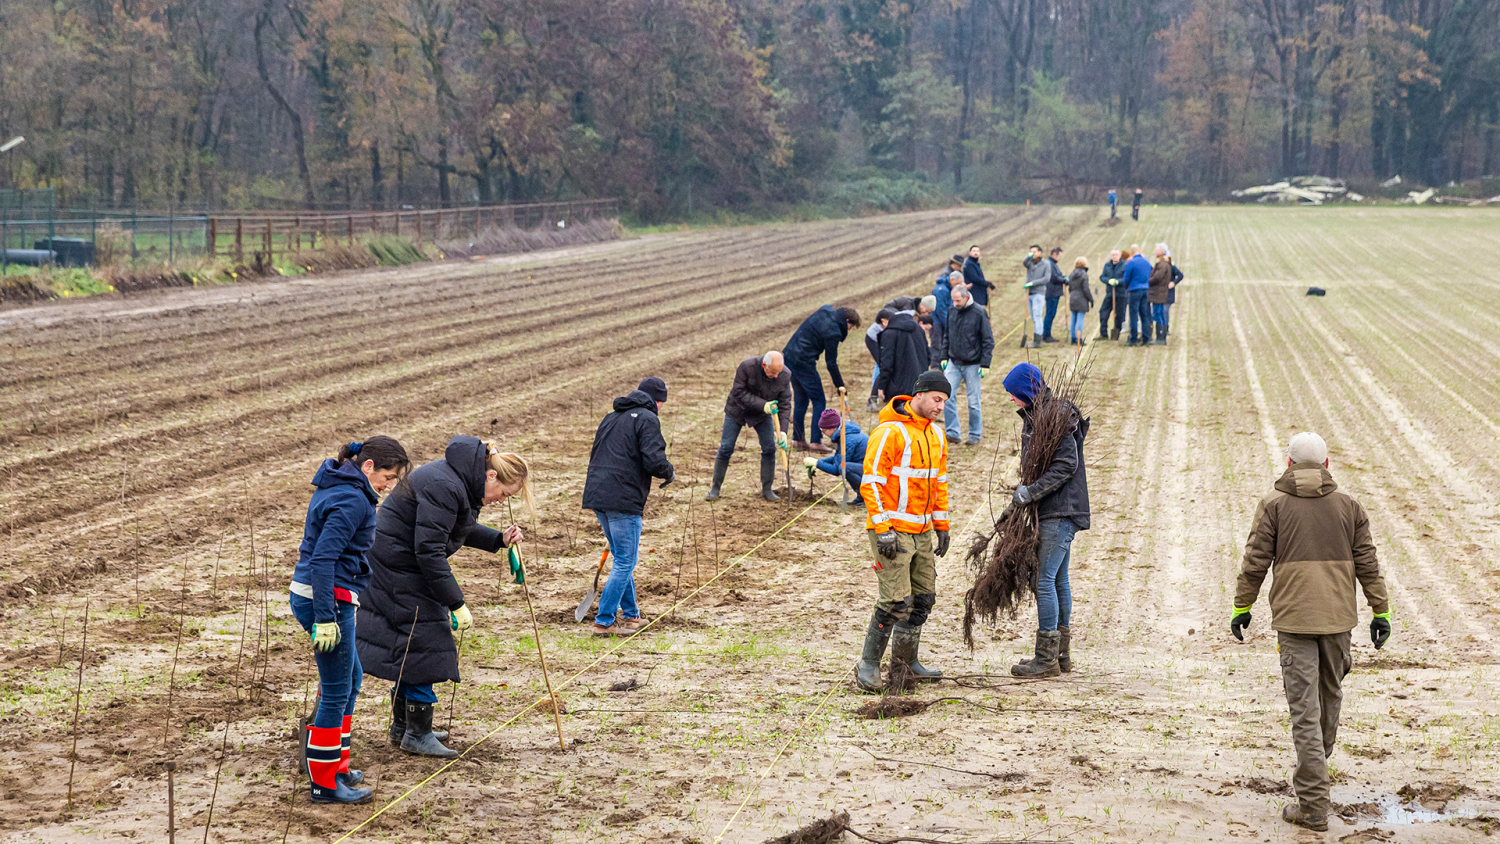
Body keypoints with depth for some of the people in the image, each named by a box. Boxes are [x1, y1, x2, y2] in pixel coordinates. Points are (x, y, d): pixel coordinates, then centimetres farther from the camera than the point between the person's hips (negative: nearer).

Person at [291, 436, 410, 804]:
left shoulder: (334, 488, 13)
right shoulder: (352, 500, -18)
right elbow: (324, 559, -24)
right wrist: (325, 619, -25)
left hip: (307, 593, 10)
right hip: (328, 599, -10)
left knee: (350, 678, 22)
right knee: (336, 691, -1)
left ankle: (335, 764, 29)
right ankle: (324, 784, 8)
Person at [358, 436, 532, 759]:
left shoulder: (462, 483, 5)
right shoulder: (443, 487, -27)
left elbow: (459, 529, 21)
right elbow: (429, 551, -29)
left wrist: (499, 539, 4)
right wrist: (456, 604, -25)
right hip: (398, 568, -10)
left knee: (409, 646, 16)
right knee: (423, 640, -6)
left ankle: (402, 726, 26)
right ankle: (417, 734, 2)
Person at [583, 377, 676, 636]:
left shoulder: (612, 417, 22)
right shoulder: (647, 419, -4)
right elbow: (654, 461, -17)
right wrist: (670, 473, 5)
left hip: (596, 496, 8)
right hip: (623, 499, -8)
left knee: (622, 558, 20)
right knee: (625, 562, -2)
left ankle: (630, 614, 27)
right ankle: (604, 622, -3)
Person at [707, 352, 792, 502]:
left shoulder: (785, 376, -21)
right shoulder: (747, 366, -31)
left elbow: (785, 404, -15)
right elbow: (738, 394, -27)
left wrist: (782, 431, -23)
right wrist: (762, 405, -34)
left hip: (763, 414, 3)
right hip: (738, 410, -3)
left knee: (769, 449, -6)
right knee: (726, 449, -2)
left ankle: (767, 490, 7)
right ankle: (715, 488, 9)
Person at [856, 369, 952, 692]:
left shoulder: (936, 434, 12)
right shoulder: (890, 432, -15)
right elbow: (871, 482, -16)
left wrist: (941, 526, 18)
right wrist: (882, 530, -20)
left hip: (921, 531, 8)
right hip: (893, 529, -8)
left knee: (923, 597, 11)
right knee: (896, 600, -12)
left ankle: (906, 661, 24)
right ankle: (868, 665, -1)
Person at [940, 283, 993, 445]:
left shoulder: (979, 313, -10)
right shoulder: (952, 312, 4)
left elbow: (988, 340, -7)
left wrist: (985, 364, -11)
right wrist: (944, 357, 11)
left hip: (972, 364, -4)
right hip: (953, 363, 4)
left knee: (973, 401, 2)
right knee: (947, 397, -7)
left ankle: (975, 434, 15)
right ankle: (952, 432, 0)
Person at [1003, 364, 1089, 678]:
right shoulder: (1033, 416, 15)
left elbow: (1067, 464, -22)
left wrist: (1031, 491, -25)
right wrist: (1023, 494, 15)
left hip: (1060, 511, -10)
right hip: (1050, 511, 10)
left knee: (1045, 580, -10)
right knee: (1058, 580, 14)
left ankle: (1046, 658, -7)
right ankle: (1061, 653, 21)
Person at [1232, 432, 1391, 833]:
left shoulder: (1273, 505, -1)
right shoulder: (1349, 507, 7)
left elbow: (1255, 562, -3)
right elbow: (1368, 564, 7)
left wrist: (1241, 607, 7)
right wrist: (1381, 611, 13)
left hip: (1293, 619, -3)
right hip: (1337, 618, 3)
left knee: (1305, 709, -5)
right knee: (1330, 694, 23)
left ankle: (1313, 804, -8)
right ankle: (1315, 769, 41)